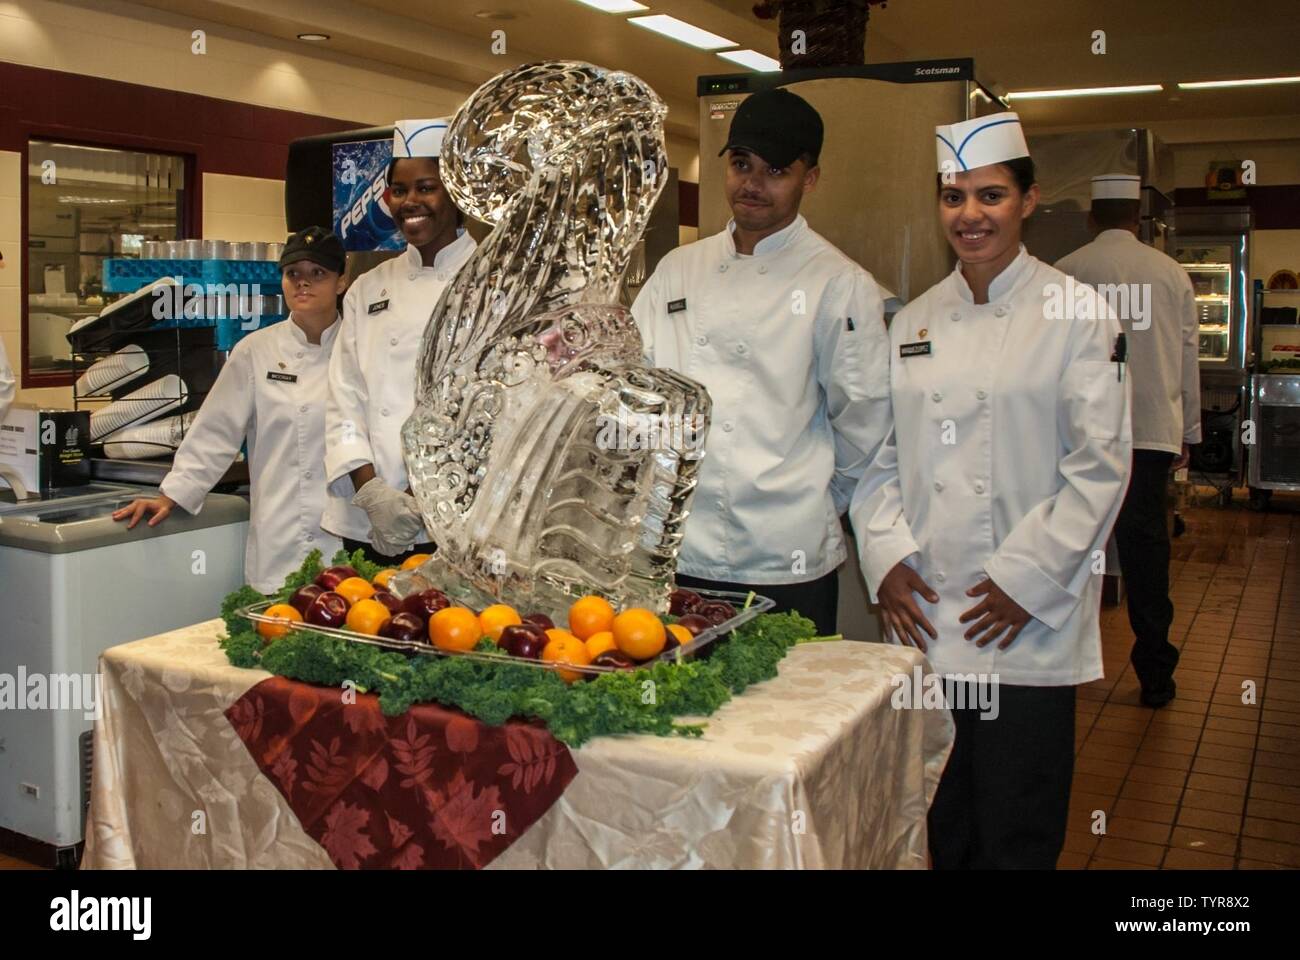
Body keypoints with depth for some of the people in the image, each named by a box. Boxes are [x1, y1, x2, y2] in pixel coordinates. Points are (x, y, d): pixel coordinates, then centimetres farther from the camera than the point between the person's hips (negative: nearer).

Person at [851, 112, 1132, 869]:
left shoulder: (1077, 315, -4)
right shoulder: (914, 322, 10)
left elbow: (1101, 463, -8)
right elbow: (878, 452, 10)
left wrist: (1027, 580, -12)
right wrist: (886, 559, -2)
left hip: (1028, 626, -4)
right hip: (925, 615, 4)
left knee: (1019, 833, 5)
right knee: (942, 828, 14)